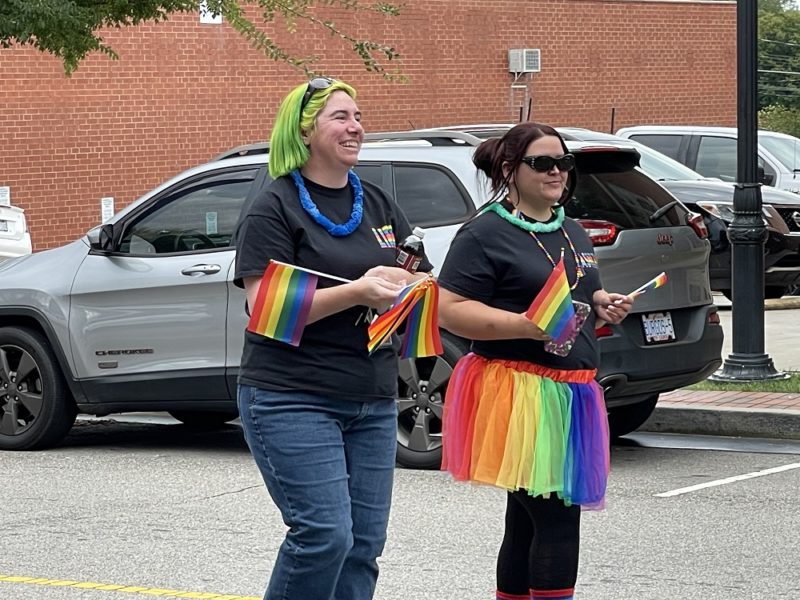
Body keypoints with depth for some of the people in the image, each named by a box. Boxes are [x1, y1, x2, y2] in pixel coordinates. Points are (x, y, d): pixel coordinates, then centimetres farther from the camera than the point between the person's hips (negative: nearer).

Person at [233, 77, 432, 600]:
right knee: (325, 535, -16)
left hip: (372, 402, 7)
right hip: (294, 400, -6)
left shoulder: (378, 204, 14)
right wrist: (358, 291, -22)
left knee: (364, 544, 3)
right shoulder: (274, 211, -5)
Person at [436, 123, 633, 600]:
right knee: (558, 516, -15)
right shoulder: (486, 234, -7)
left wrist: (603, 305, 8)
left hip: (571, 394, 8)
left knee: (528, 520, 13)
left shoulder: (573, 234, 19)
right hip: (519, 394, -8)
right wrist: (525, 325, -24)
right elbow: (450, 310, -13)